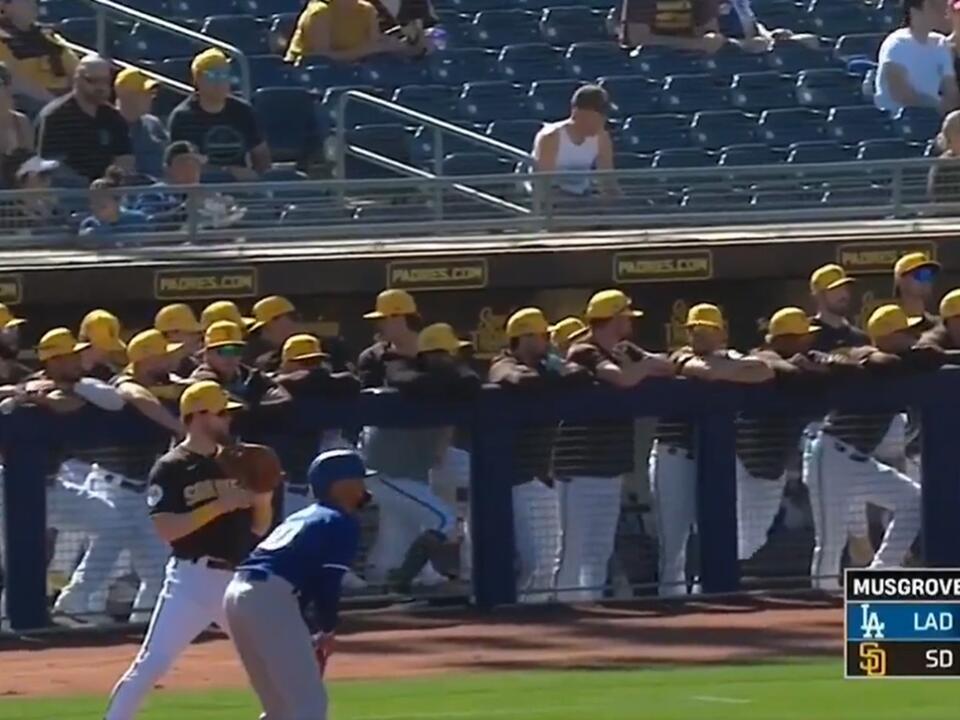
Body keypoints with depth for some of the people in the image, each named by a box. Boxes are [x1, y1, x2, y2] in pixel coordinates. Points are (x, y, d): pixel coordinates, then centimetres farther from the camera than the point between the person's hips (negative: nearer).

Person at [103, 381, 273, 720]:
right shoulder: (170, 469, -6)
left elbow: (259, 527, 14)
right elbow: (167, 530, -17)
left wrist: (263, 497, -7)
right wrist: (220, 505, -21)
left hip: (237, 580, 6)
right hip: (191, 579, -6)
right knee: (151, 664, -11)